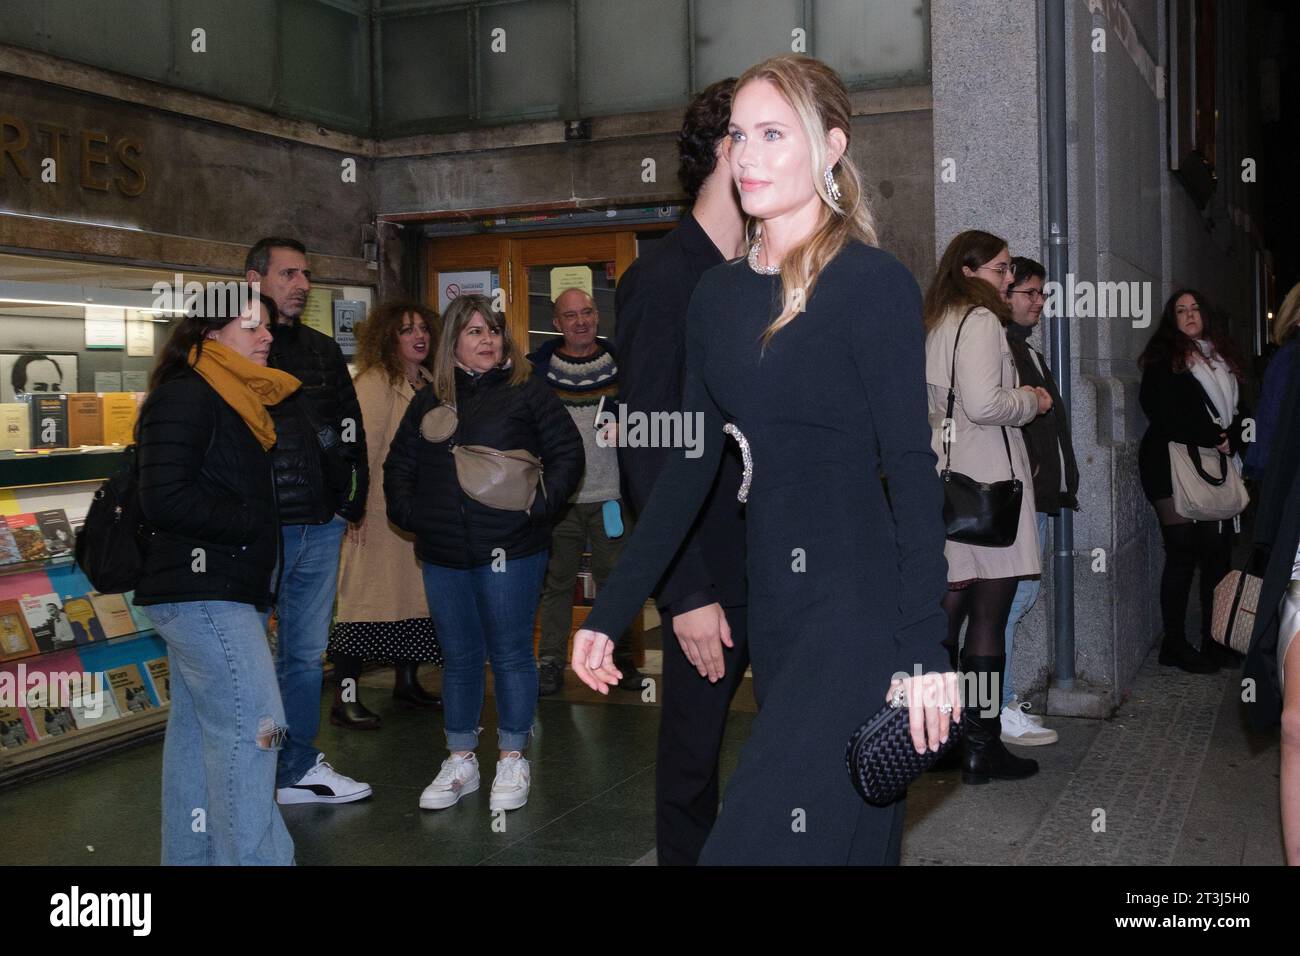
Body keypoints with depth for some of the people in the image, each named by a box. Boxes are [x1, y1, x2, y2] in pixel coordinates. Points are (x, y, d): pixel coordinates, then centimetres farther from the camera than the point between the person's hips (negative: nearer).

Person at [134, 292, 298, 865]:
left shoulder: (232, 399, 16)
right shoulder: (186, 396, -13)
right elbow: (164, 499, -21)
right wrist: (248, 522, -14)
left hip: (217, 591, 10)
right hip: (202, 593, -10)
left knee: (197, 727, 14)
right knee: (252, 727, -11)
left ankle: (191, 854, 22)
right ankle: (251, 856, -9)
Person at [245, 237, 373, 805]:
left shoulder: (323, 352, 16)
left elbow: (351, 430, 20)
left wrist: (350, 498, 11)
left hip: (320, 528, 6)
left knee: (306, 652, 13)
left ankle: (299, 769, 24)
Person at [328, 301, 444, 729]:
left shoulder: (429, 384, 14)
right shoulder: (375, 382, -10)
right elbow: (362, 446, -17)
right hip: (380, 514, -8)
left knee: (416, 595, 14)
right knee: (367, 598, -7)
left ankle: (407, 684, 27)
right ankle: (346, 698, -2)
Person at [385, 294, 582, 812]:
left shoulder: (527, 391, 0)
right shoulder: (429, 401, 13)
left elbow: (568, 453, -2)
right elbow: (399, 465, 18)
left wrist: (540, 502, -13)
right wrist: (407, 512, 2)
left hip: (508, 551, -4)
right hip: (443, 555, 4)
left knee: (510, 654, 4)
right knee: (459, 657, 12)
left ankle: (512, 759, 18)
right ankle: (460, 760, 24)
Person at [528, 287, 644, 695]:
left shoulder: (619, 364, 7)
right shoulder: (538, 368, 5)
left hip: (609, 493, 1)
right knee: (556, 581, 4)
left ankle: (621, 659, 17)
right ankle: (550, 663, 10)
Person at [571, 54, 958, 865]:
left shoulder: (875, 283, -9)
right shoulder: (719, 295, 10)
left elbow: (913, 469, -12)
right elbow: (690, 468, 12)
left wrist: (924, 651, -17)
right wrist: (610, 613, 10)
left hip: (860, 604, -6)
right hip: (772, 607, 6)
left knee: (769, 835, -8)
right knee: (851, 831, 16)